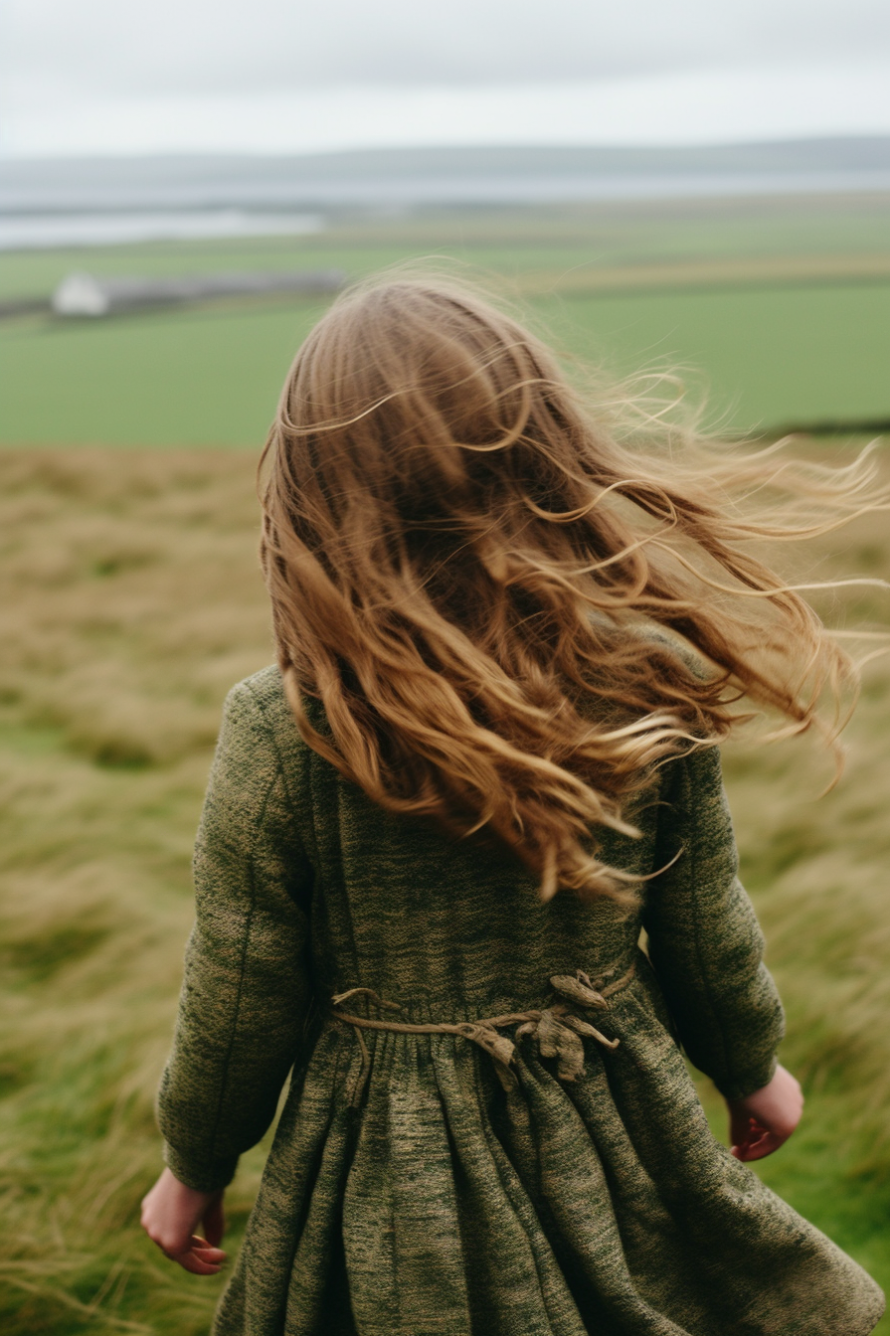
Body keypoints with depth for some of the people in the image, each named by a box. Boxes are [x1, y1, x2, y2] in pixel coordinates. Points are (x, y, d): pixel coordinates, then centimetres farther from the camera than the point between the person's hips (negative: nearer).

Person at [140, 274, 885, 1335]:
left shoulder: (281, 731, -23)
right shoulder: (652, 681, -15)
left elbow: (239, 1008, -12)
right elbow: (704, 934, -3)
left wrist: (193, 1166, 8)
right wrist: (751, 1065, 18)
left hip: (391, 1178, -2)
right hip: (614, 1141, 3)